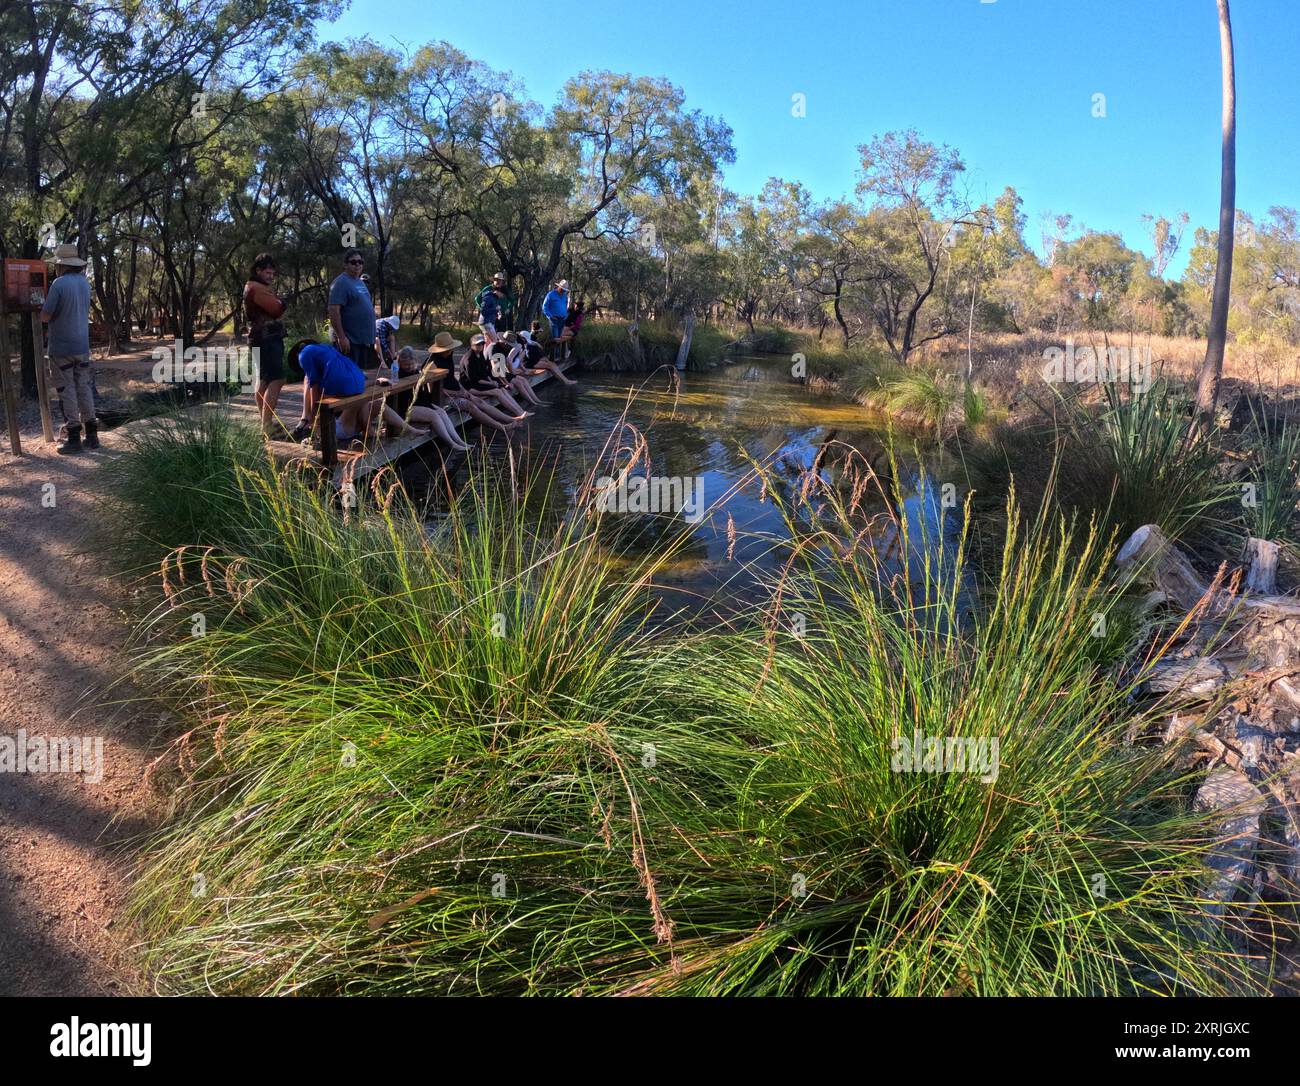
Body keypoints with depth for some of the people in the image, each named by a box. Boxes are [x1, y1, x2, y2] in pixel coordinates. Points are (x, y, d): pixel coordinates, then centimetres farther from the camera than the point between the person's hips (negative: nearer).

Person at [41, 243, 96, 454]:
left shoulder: (59, 284, -15)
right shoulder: (85, 284, 6)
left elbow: (45, 316, -13)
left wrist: (43, 305, 7)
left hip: (62, 348, -5)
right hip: (83, 346, 5)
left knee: (67, 391, 0)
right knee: (85, 388, 10)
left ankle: (73, 438, 3)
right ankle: (91, 434, 12)